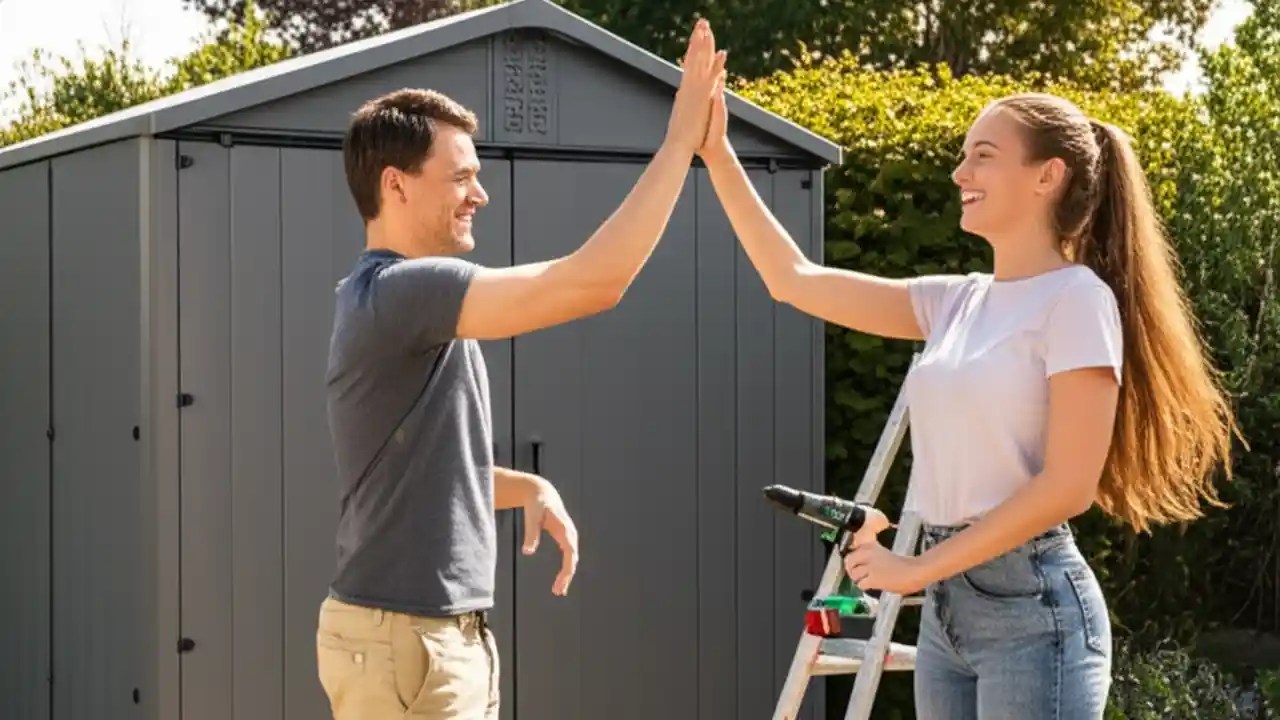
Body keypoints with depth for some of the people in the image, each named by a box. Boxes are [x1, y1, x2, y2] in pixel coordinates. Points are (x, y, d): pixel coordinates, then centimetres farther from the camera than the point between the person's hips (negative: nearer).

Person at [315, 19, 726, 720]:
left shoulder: (410, 305, 15)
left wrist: (529, 487, 6)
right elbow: (594, 281, -26)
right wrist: (681, 137, -19)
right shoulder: (397, 291, -18)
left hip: (449, 633, 10)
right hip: (401, 638, -10)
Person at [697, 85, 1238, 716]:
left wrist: (918, 568, -13)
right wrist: (716, 154, 8)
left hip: (1032, 605, -7)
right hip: (947, 604, 7)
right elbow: (794, 282, 12)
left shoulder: (1077, 298, -9)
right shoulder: (958, 302, 10)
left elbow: (1068, 486, -16)